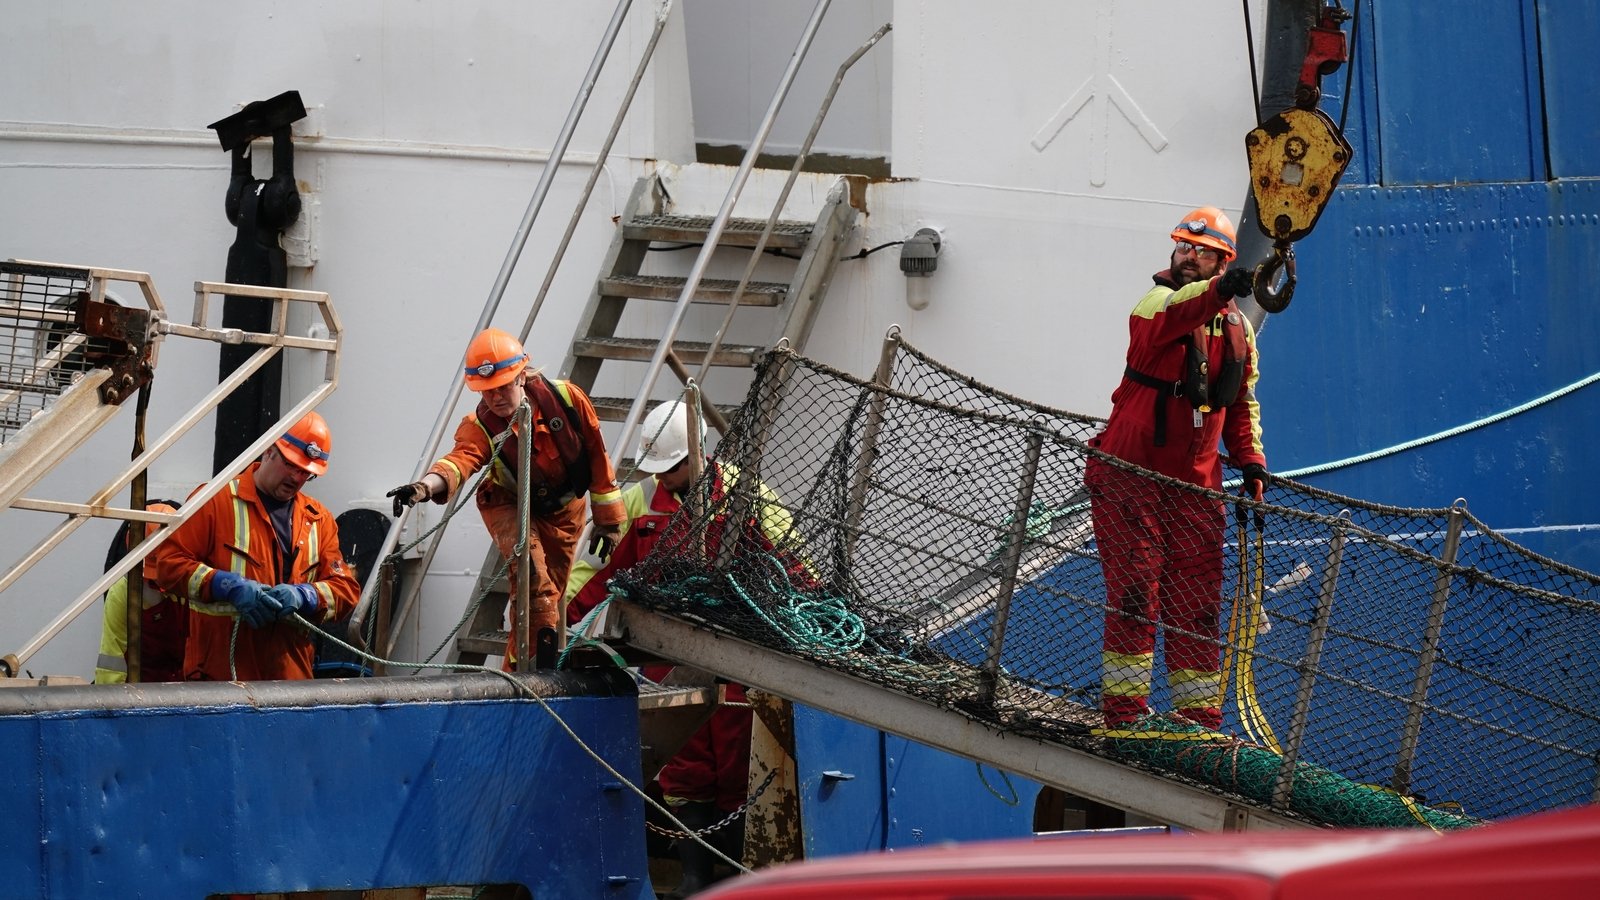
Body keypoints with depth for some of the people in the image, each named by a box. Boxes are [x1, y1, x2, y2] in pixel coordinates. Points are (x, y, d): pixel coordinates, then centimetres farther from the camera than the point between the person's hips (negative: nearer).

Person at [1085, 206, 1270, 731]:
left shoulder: (1239, 329, 12)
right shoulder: (1155, 304, -5)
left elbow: (1242, 405, 21)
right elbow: (1174, 313, -31)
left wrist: (1250, 460, 6)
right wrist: (1217, 291, -50)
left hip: (1196, 485, 5)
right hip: (1130, 473, -5)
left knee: (1197, 604, 4)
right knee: (1135, 589, -9)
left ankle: (1199, 715, 9)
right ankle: (1123, 706, -5)